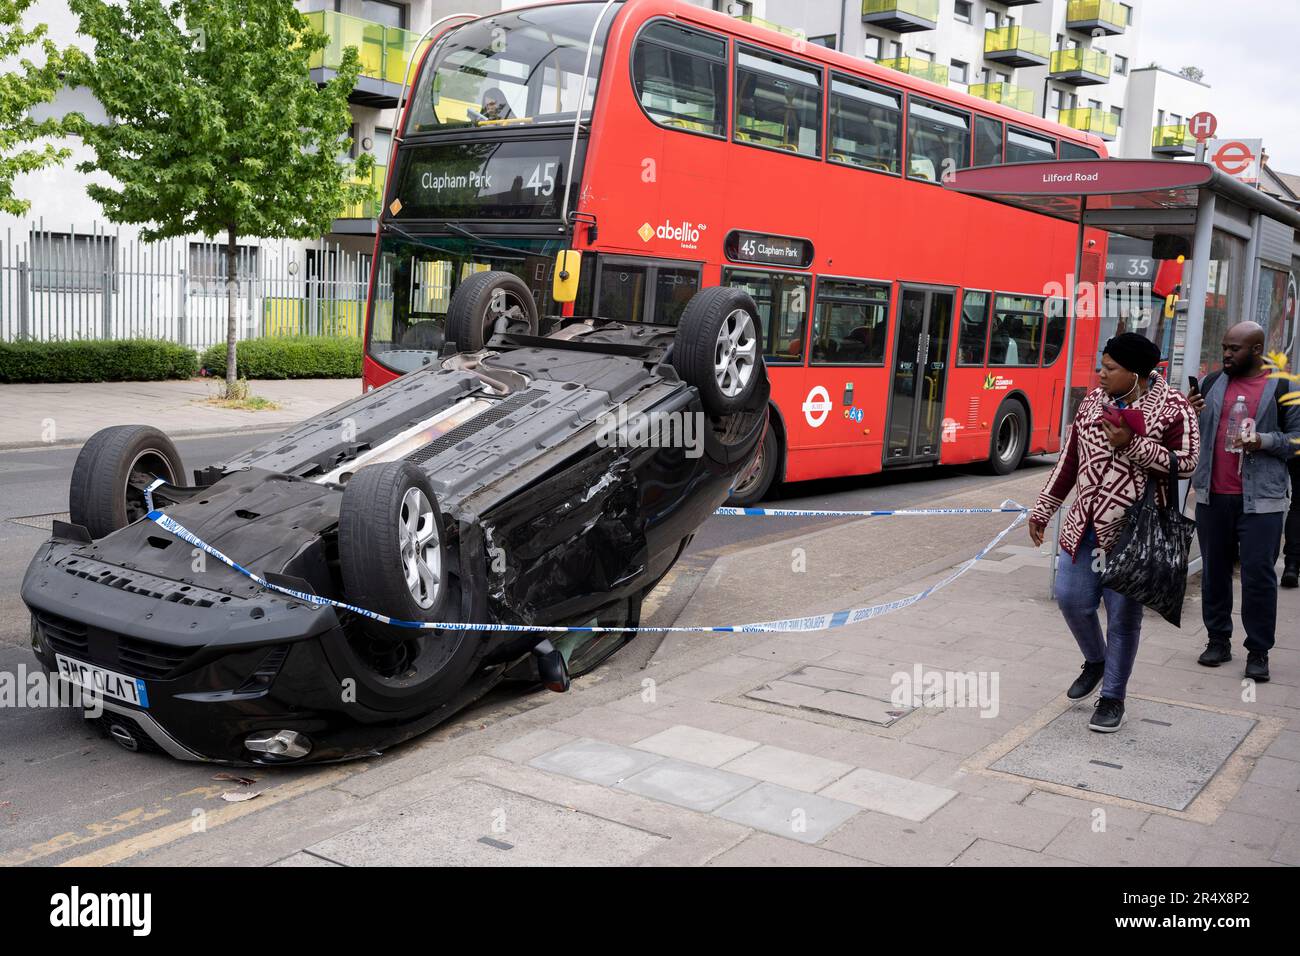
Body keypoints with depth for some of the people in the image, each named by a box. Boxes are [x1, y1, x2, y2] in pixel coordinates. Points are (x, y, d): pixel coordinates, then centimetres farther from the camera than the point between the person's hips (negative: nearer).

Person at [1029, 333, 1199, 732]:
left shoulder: (1172, 408, -7)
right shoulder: (1093, 400, 7)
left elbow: (1184, 463, -13)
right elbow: (1069, 458, 12)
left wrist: (1131, 445, -22)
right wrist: (1043, 508, 14)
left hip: (1132, 533, -5)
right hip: (1084, 525, 5)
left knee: (1123, 615, 2)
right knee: (1071, 598, 6)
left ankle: (1112, 698, 17)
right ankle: (1095, 661, 35)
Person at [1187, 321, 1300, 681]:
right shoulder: (1213, 383, 11)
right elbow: (1195, 435, 18)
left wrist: (1264, 442, -16)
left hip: (1260, 499, -4)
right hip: (1212, 496, 4)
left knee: (1259, 574, -2)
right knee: (1214, 570, 11)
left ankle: (1258, 651, 9)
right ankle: (1218, 640, 23)